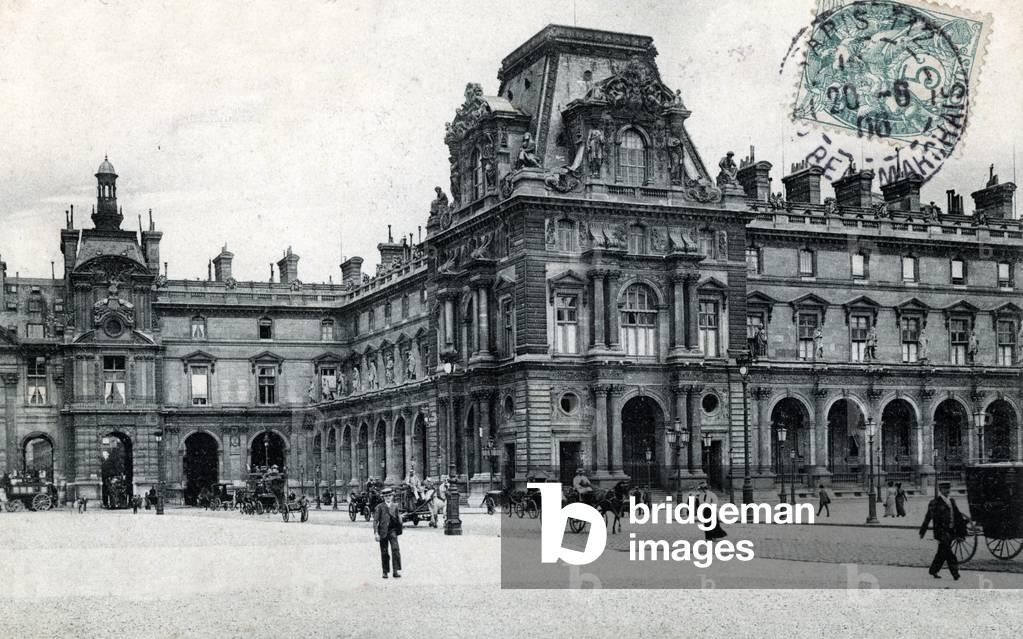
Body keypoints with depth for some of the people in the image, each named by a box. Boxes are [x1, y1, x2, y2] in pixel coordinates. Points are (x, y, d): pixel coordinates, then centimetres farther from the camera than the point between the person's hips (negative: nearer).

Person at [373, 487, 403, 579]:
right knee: (384, 552, 5)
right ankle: (385, 572, 17)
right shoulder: (379, 507, -1)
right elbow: (375, 520, -4)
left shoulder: (395, 507, 11)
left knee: (395, 549, -14)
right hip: (383, 532, -2)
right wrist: (375, 533, -11)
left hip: (392, 531, 2)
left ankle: (396, 571, -13)